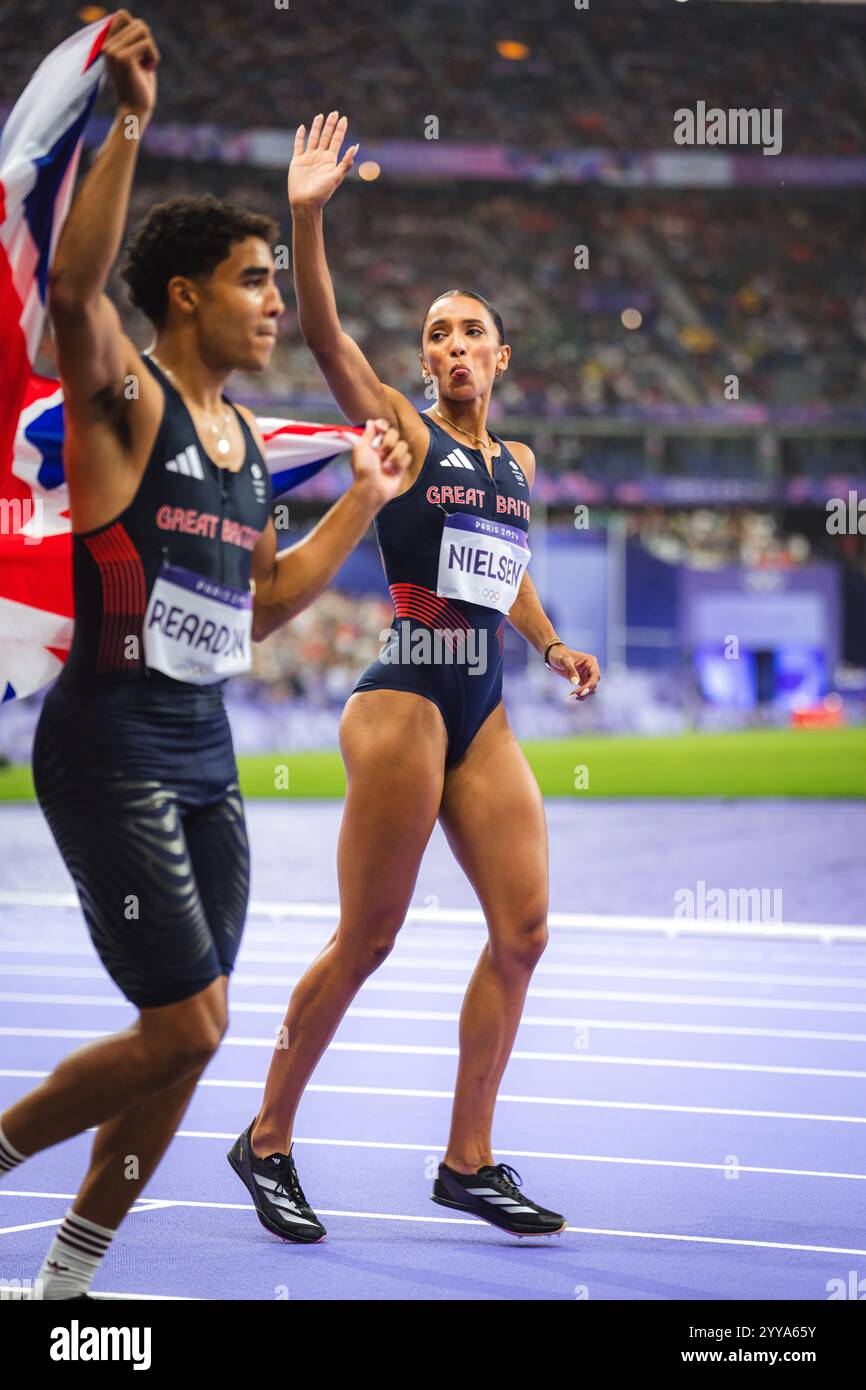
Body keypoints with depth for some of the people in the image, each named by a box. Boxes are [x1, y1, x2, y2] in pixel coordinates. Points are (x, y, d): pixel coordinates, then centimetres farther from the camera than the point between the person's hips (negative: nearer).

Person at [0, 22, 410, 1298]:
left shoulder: (248, 442, 14)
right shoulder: (126, 398, -8)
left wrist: (362, 503, 21)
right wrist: (126, 125, -34)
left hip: (205, 754, 8)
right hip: (110, 748, -8)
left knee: (189, 1038, 9)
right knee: (184, 1028, -10)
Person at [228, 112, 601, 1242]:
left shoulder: (517, 462, 16)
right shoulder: (402, 432, -2)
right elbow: (328, 339, -18)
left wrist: (553, 646, 15)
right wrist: (307, 217, -30)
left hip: (483, 713, 7)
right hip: (405, 697, -7)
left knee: (523, 931, 1)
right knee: (366, 939, -4)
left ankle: (468, 1160, 11)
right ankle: (268, 1140, 11)